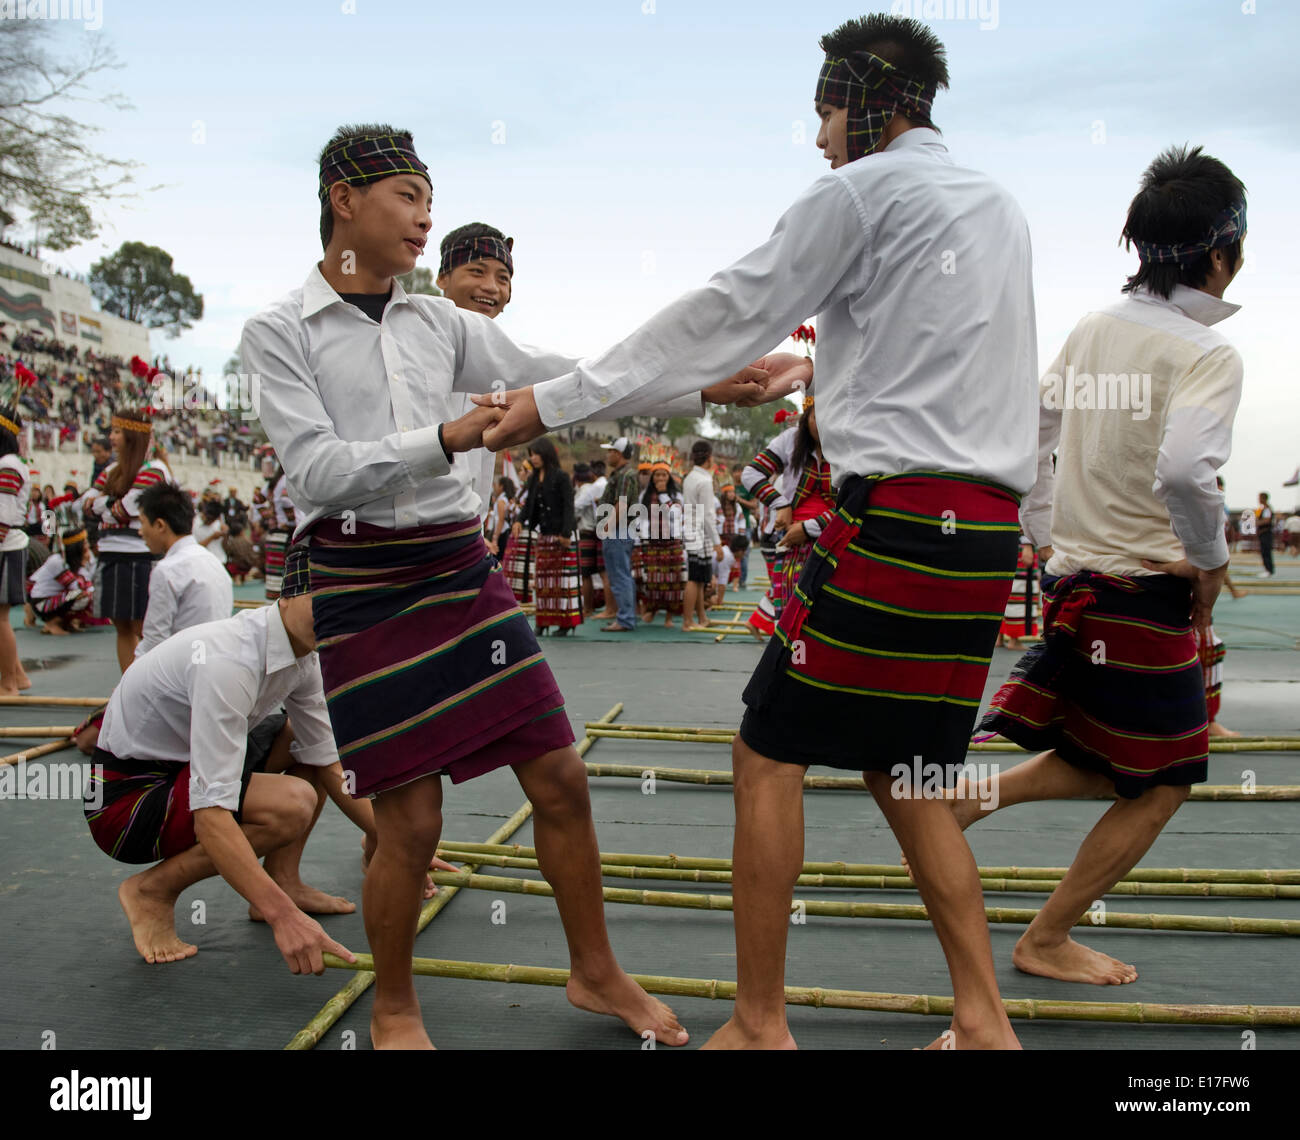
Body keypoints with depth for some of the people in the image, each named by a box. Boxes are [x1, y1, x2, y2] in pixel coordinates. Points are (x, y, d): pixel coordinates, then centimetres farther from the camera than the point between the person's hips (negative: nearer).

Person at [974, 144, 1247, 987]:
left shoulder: (1093, 331, 7)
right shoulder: (1208, 354, -16)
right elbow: (1183, 469, -31)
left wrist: (1044, 534, 18)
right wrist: (1212, 561, -14)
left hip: (1074, 579, 8)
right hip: (1147, 593, -7)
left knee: (1100, 766, 25)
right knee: (1161, 785, 11)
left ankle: (964, 797, 6)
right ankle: (1047, 941, 17)